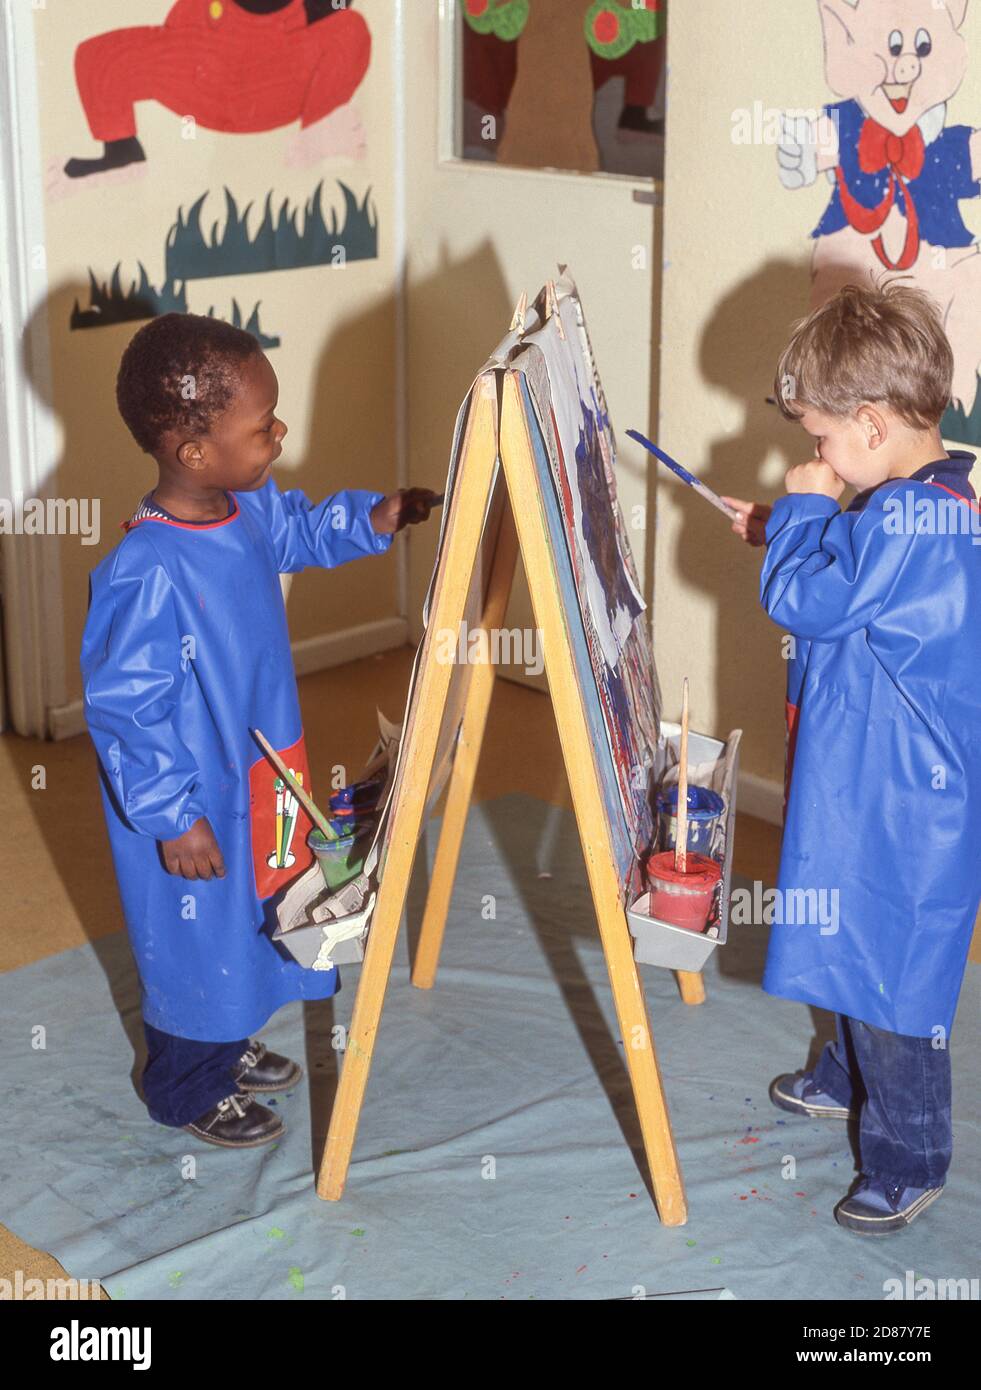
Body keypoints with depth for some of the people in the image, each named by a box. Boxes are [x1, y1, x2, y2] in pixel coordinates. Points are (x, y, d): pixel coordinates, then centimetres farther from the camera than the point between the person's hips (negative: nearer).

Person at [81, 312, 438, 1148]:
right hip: (192, 811, -8)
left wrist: (376, 519, 0)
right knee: (196, 943, 13)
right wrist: (172, 819, -23)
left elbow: (303, 530, 17)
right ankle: (188, 1093, 37)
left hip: (258, 778, 8)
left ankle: (229, 1047, 51)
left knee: (254, 920, 27)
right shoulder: (145, 576, -33)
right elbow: (121, 711, -27)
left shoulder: (250, 508, -8)